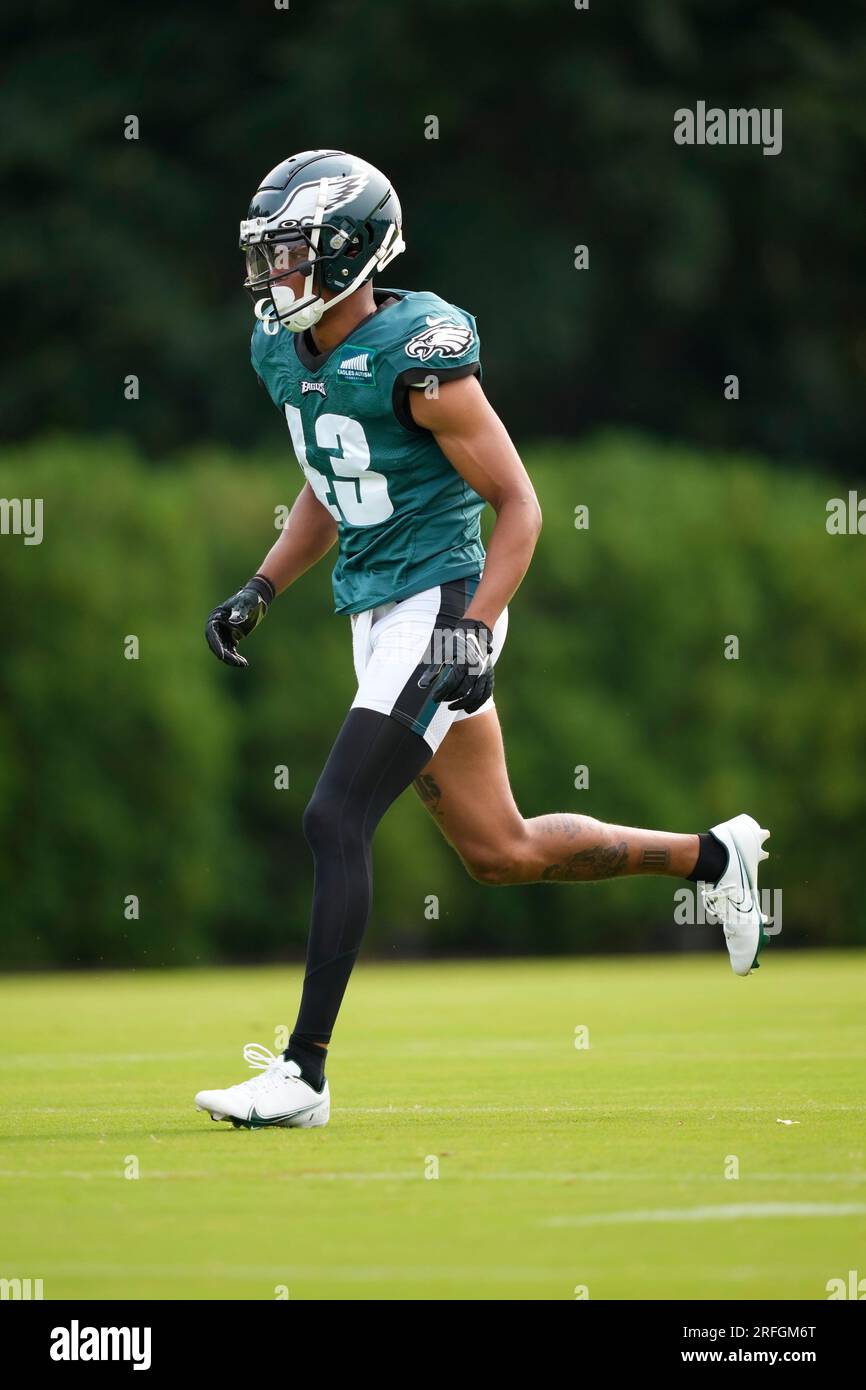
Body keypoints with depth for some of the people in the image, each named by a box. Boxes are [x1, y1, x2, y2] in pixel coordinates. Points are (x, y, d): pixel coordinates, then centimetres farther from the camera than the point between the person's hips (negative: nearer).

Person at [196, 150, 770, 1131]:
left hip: (439, 607, -9)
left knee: (335, 823, -15)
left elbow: (518, 506, -14)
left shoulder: (416, 354, -18)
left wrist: (474, 630, -23)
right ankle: (709, 858, 32)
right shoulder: (281, 351, 7)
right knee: (499, 853, 14)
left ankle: (304, 1070, -12)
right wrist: (260, 590, 13)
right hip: (377, 614, 9)